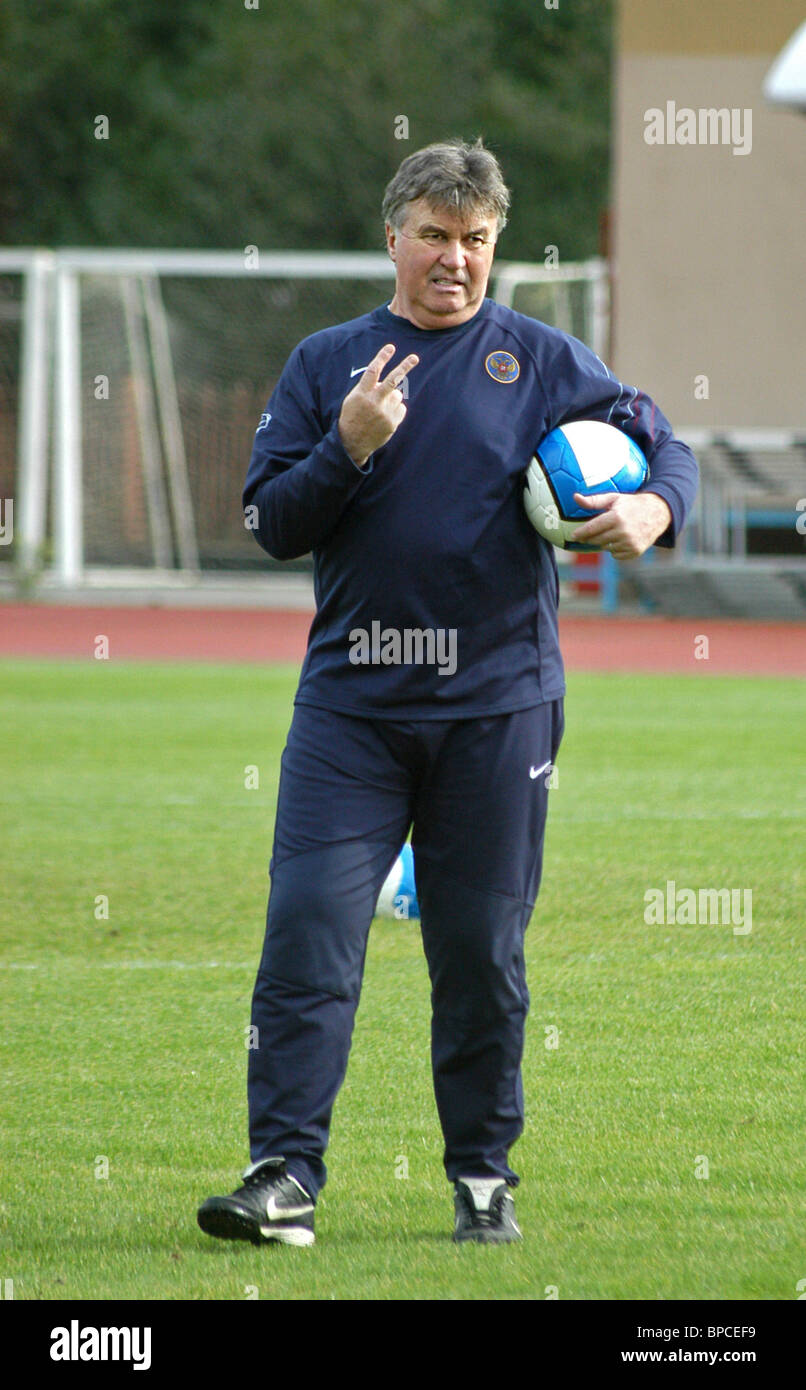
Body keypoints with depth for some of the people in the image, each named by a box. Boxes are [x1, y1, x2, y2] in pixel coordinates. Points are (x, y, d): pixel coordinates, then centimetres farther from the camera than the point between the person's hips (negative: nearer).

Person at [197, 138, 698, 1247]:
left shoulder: (544, 362, 6)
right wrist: (350, 448, -12)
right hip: (351, 703, 0)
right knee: (308, 930, -10)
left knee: (483, 950, 5)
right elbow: (270, 522, 5)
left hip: (497, 705, 0)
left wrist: (651, 509, -14)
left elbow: (665, 446, 8)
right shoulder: (326, 365, 9)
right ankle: (285, 1174, -11)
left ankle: (484, 1176, 16)